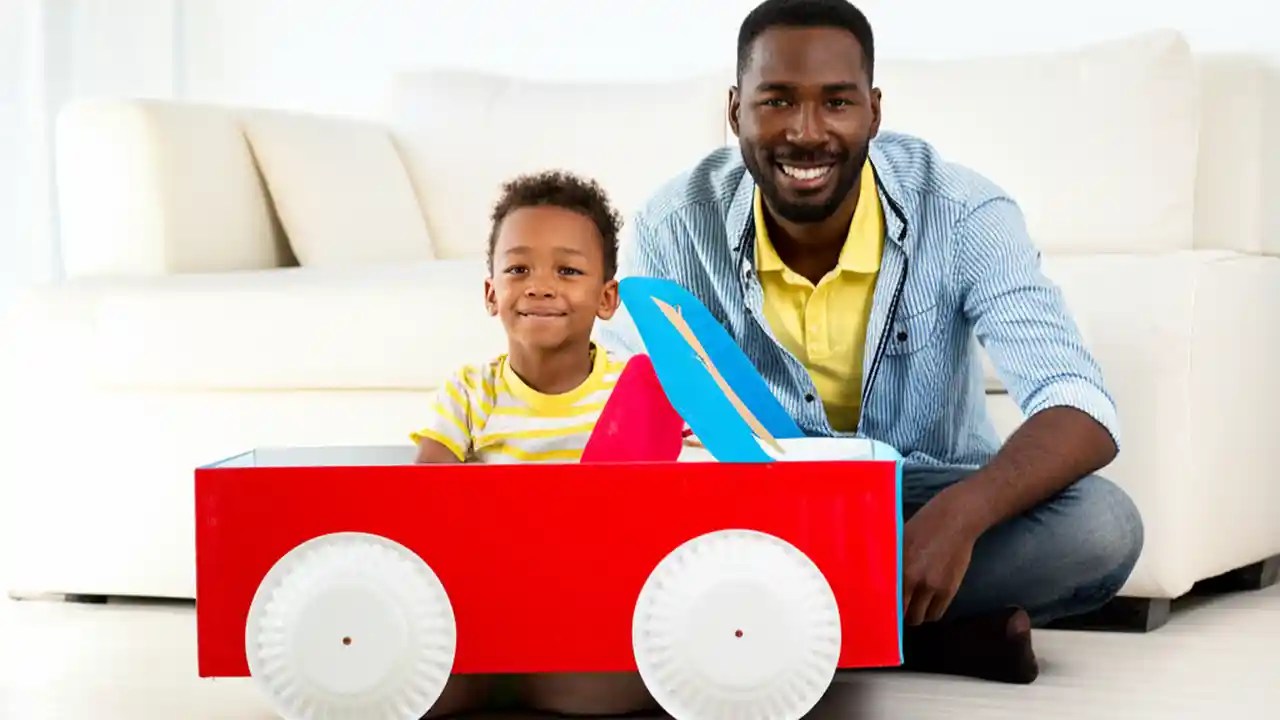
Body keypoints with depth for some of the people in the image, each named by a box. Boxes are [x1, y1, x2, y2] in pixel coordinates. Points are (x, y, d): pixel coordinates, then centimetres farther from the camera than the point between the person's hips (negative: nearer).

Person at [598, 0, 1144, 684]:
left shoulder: (964, 215, -19)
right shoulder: (675, 229, -14)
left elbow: (1083, 416, -27)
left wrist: (962, 514, -48)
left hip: (925, 504, 0)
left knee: (1104, 525, -30)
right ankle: (940, 634, -23)